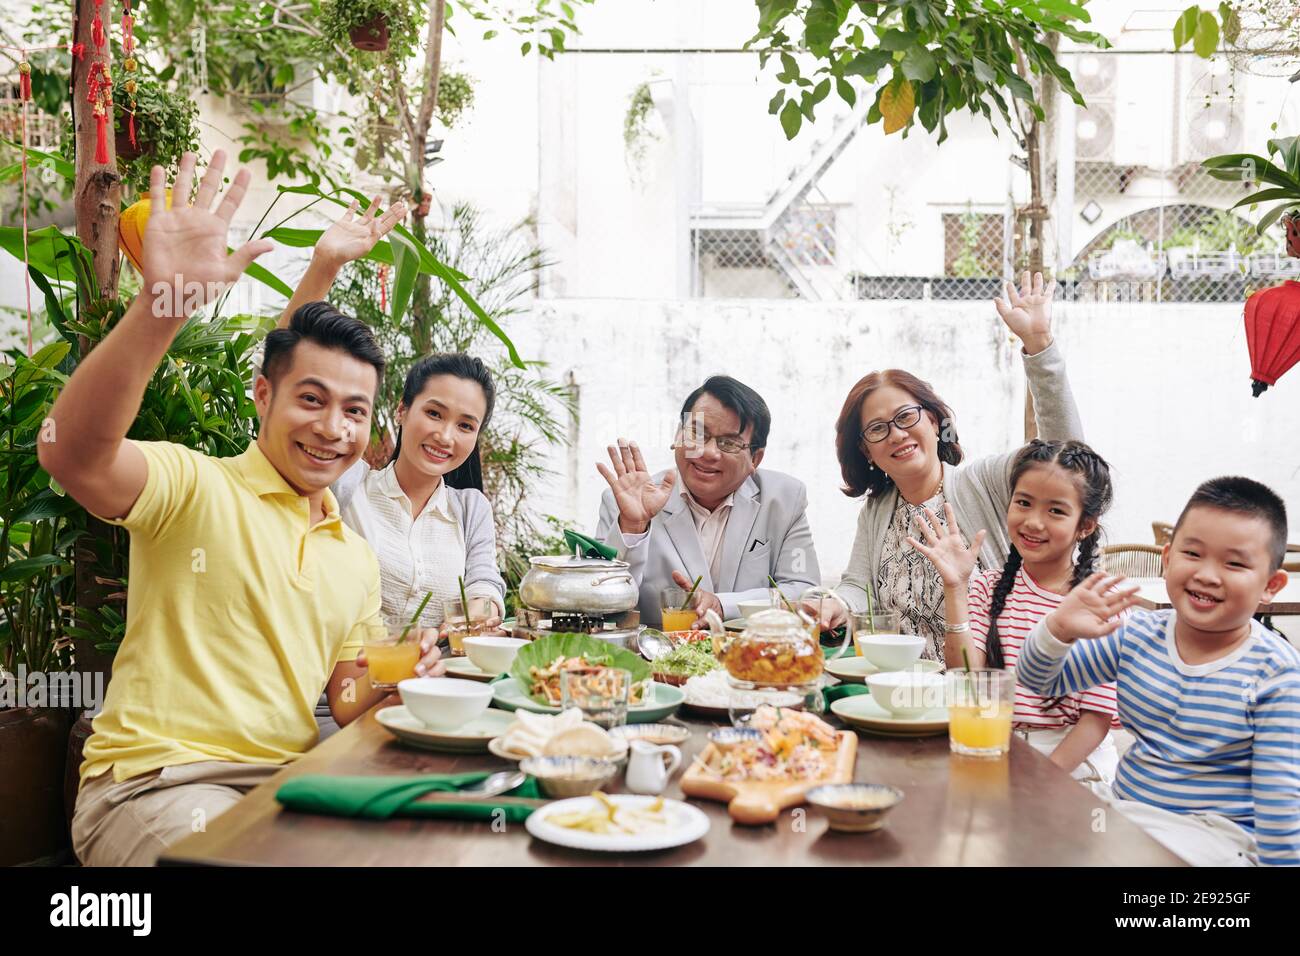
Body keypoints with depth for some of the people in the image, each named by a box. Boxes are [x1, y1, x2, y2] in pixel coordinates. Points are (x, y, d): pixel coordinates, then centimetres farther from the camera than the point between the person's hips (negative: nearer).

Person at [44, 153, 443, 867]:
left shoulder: (357, 561, 15)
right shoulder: (195, 486, -6)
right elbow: (72, 453, -28)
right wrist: (162, 302, -41)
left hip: (285, 784, 6)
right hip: (158, 784, -6)